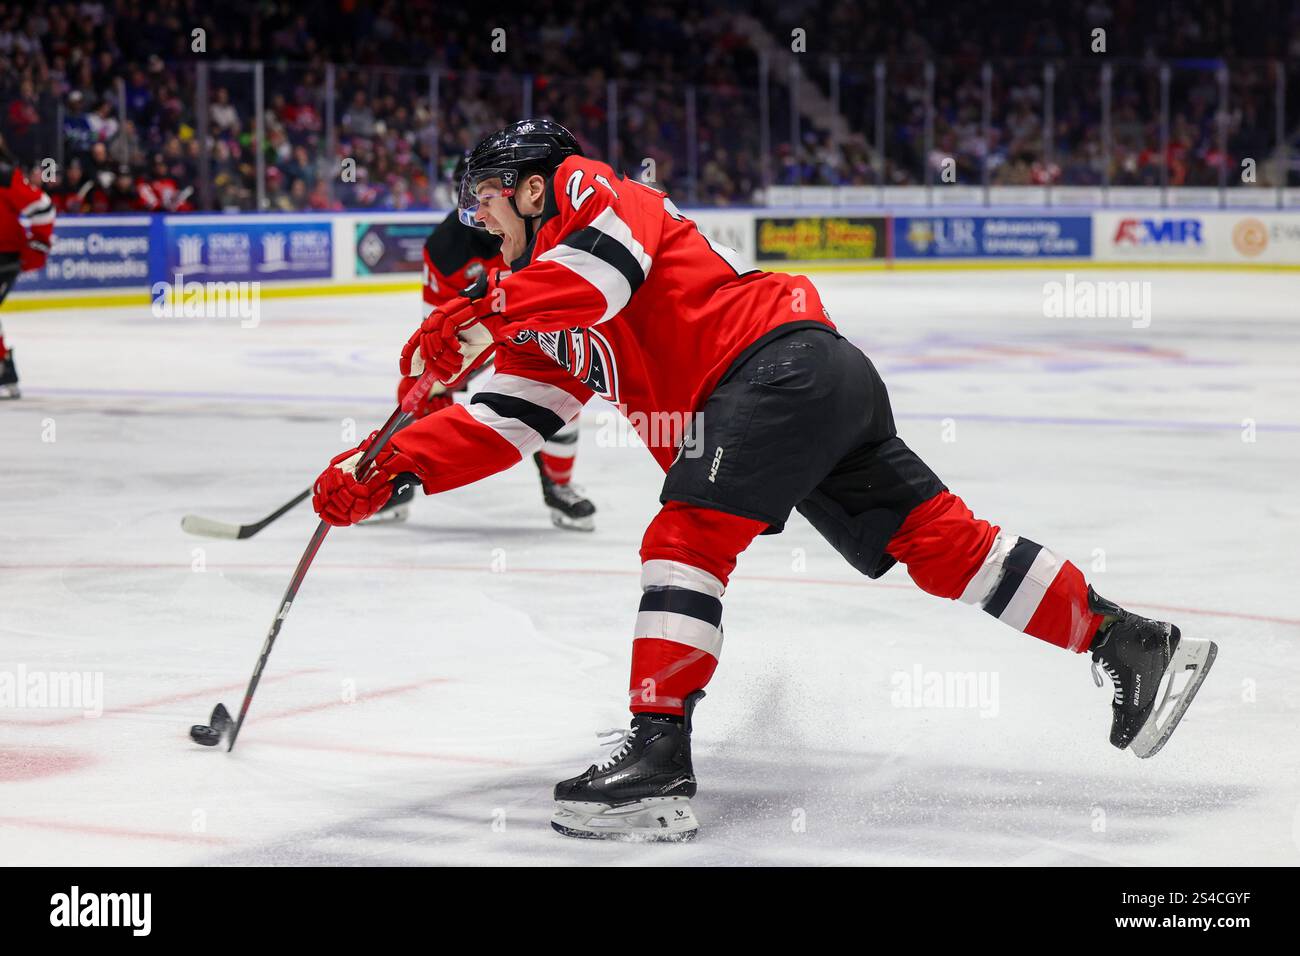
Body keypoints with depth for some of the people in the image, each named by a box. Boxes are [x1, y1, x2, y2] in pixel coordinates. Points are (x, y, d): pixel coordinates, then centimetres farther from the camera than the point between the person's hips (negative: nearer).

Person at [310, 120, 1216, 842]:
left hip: (784, 359, -9)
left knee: (685, 536, -18)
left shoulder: (587, 187, 2)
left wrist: (480, 320, -22)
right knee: (937, 538, 5)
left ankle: (659, 762, -25)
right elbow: (502, 422, 20)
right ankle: (1129, 643, 5)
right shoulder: (545, 326, 27)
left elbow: (604, 267, -20)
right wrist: (391, 467, 10)